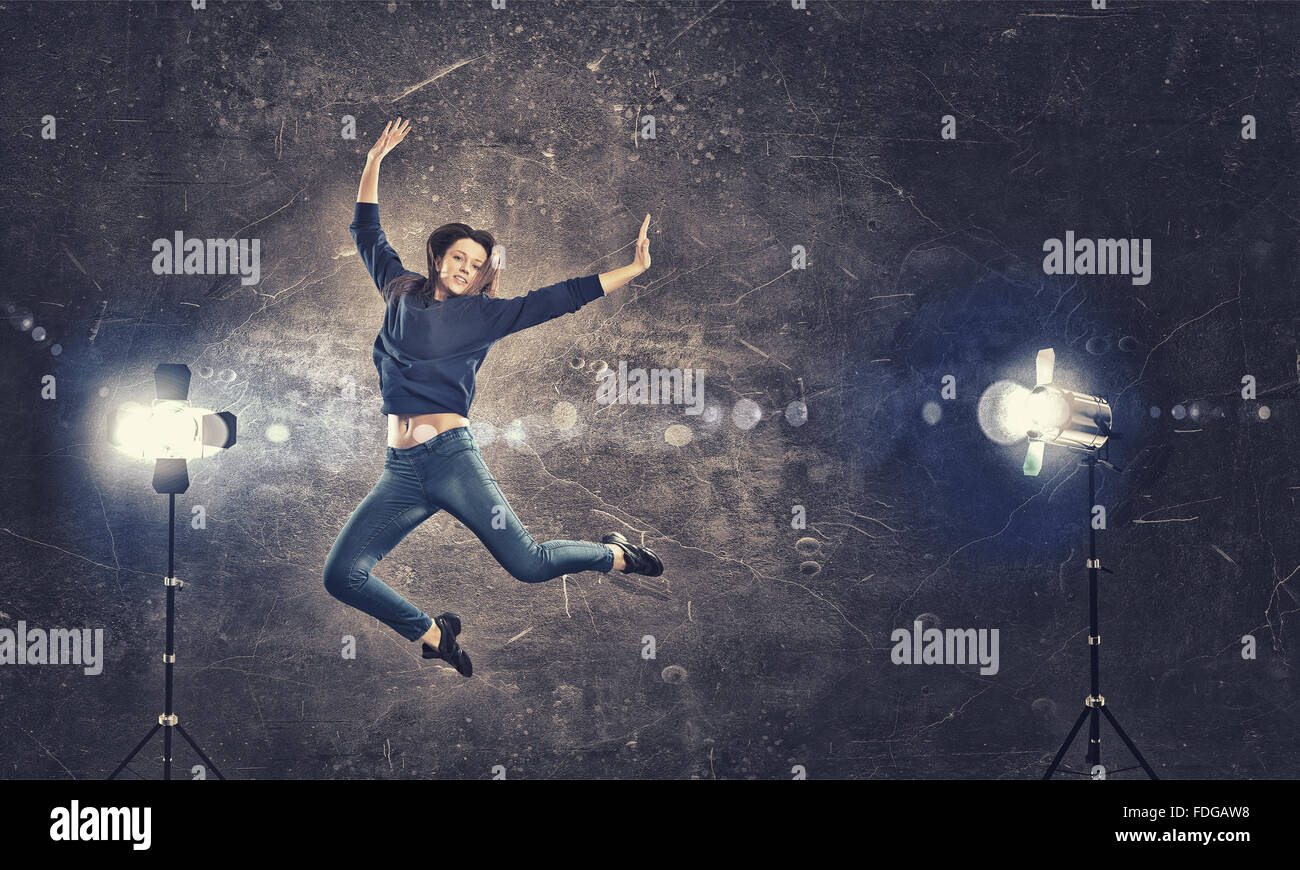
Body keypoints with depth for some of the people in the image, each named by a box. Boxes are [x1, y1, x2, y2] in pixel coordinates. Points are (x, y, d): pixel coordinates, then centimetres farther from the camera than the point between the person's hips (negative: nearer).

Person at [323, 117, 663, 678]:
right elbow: (367, 232, 26)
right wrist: (374, 160, 26)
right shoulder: (401, 292, 14)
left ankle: (615, 554, 26)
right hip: (400, 470, 4)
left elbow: (561, 298, 1)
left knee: (528, 564, -5)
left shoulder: (485, 314, 5)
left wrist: (634, 269, -4)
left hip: (452, 457, -4)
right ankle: (432, 634, 15)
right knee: (342, 576, -7)